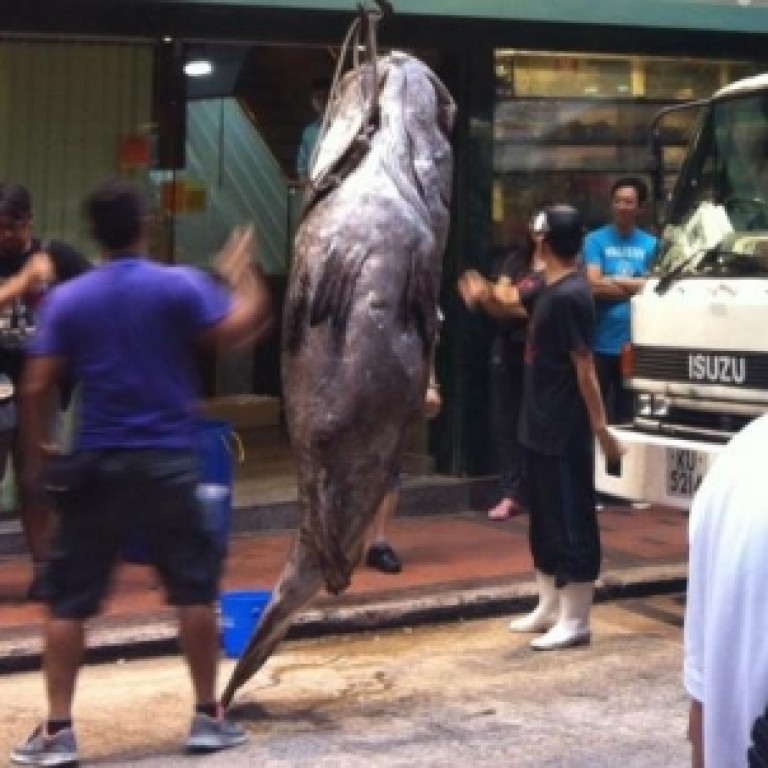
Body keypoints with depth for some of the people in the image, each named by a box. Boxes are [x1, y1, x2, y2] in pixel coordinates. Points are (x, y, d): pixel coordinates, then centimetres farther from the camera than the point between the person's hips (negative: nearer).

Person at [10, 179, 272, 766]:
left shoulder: (67, 299, -1)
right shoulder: (179, 285, -5)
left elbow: (37, 387, -3)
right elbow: (244, 328, -9)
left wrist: (37, 455, 9)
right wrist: (242, 275, 8)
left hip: (96, 465, 1)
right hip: (167, 461, -1)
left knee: (70, 600, 6)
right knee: (195, 589, 12)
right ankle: (208, 716, 16)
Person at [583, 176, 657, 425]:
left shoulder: (651, 244, 8)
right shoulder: (595, 240, 1)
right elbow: (594, 285, -12)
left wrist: (613, 280, -7)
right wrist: (636, 286, -6)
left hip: (635, 344, 2)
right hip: (600, 343, -2)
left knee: (626, 416, 9)